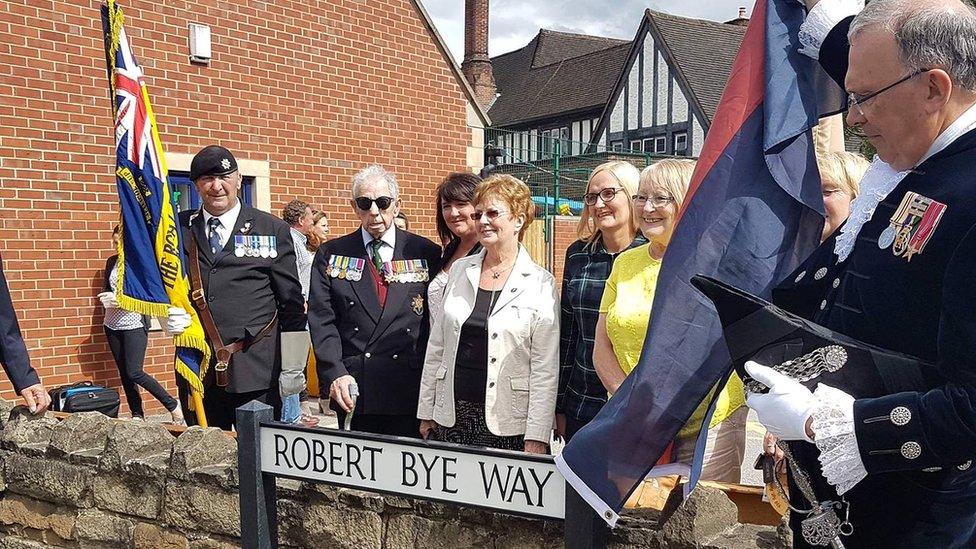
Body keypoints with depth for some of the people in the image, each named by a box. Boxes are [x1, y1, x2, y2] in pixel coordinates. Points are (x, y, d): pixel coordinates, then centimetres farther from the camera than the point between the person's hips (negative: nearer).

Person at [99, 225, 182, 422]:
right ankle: (137, 415, 17)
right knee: (124, 372, 8)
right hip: (112, 324, 6)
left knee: (134, 373, -11)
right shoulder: (111, 262, 10)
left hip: (134, 324, -6)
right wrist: (106, 298, -1)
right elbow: (106, 288, 20)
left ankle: (173, 405, 1)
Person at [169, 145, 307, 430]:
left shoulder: (273, 230, 3)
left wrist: (293, 367, -3)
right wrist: (165, 314, -5)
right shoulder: (178, 229, 9)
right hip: (197, 370, 3)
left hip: (256, 372, -2)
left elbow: (291, 300, 1)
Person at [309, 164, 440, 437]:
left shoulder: (427, 254, 3)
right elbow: (322, 319, 1)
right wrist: (335, 373, -11)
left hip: (410, 391, -1)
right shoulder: (330, 254, 7)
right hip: (353, 389, 1)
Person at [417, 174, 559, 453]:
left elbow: (545, 369, -7)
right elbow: (436, 346, 10)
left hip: (507, 423, -3)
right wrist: (426, 412, 9)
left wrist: (536, 439, -10)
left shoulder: (541, 283, -5)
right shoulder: (460, 269, 7)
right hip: (451, 415, 4)